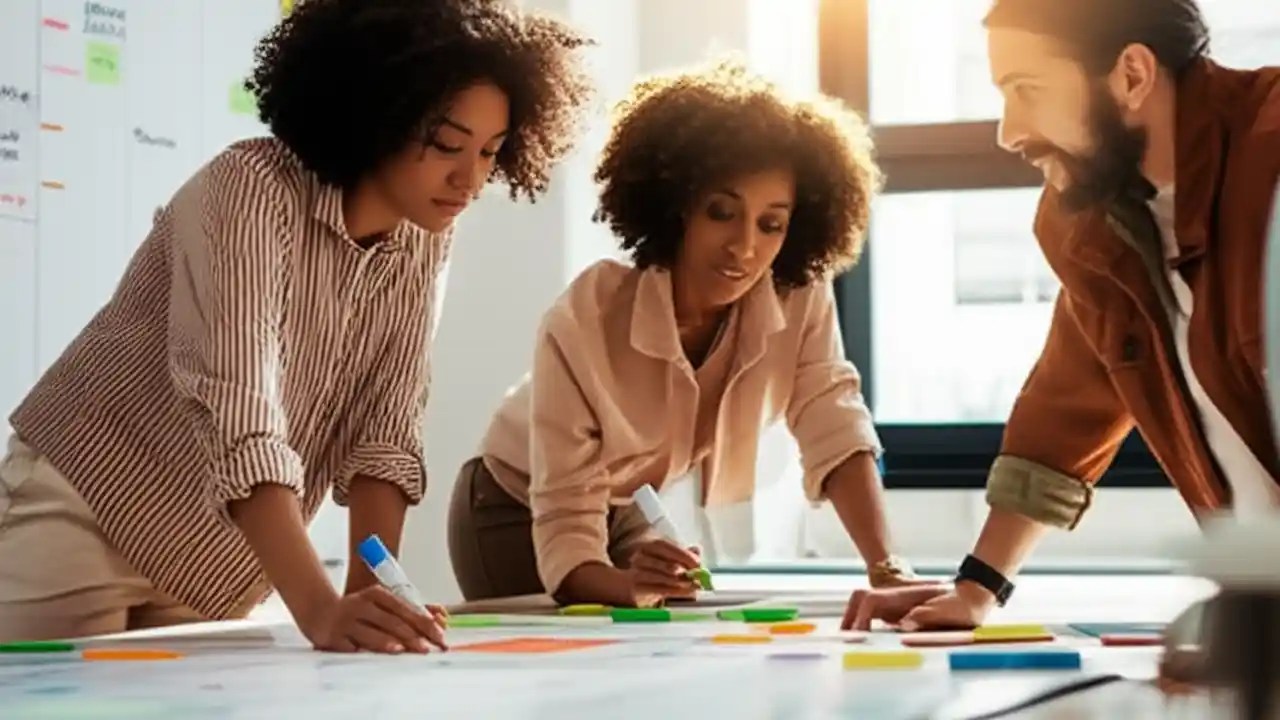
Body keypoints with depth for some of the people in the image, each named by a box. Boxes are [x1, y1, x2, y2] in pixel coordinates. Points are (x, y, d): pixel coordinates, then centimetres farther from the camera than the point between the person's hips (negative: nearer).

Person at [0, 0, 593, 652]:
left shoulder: (423, 239, -5)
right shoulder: (253, 189, -26)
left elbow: (383, 428, -5)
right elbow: (238, 415, -37)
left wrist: (372, 592, -21)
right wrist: (320, 610, -48)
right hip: (85, 517, -6)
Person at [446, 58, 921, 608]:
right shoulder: (585, 324, -35)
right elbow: (564, 536, -36)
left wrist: (888, 570, -43)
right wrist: (632, 585, -58)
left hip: (630, 510, 4)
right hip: (520, 514, -4)